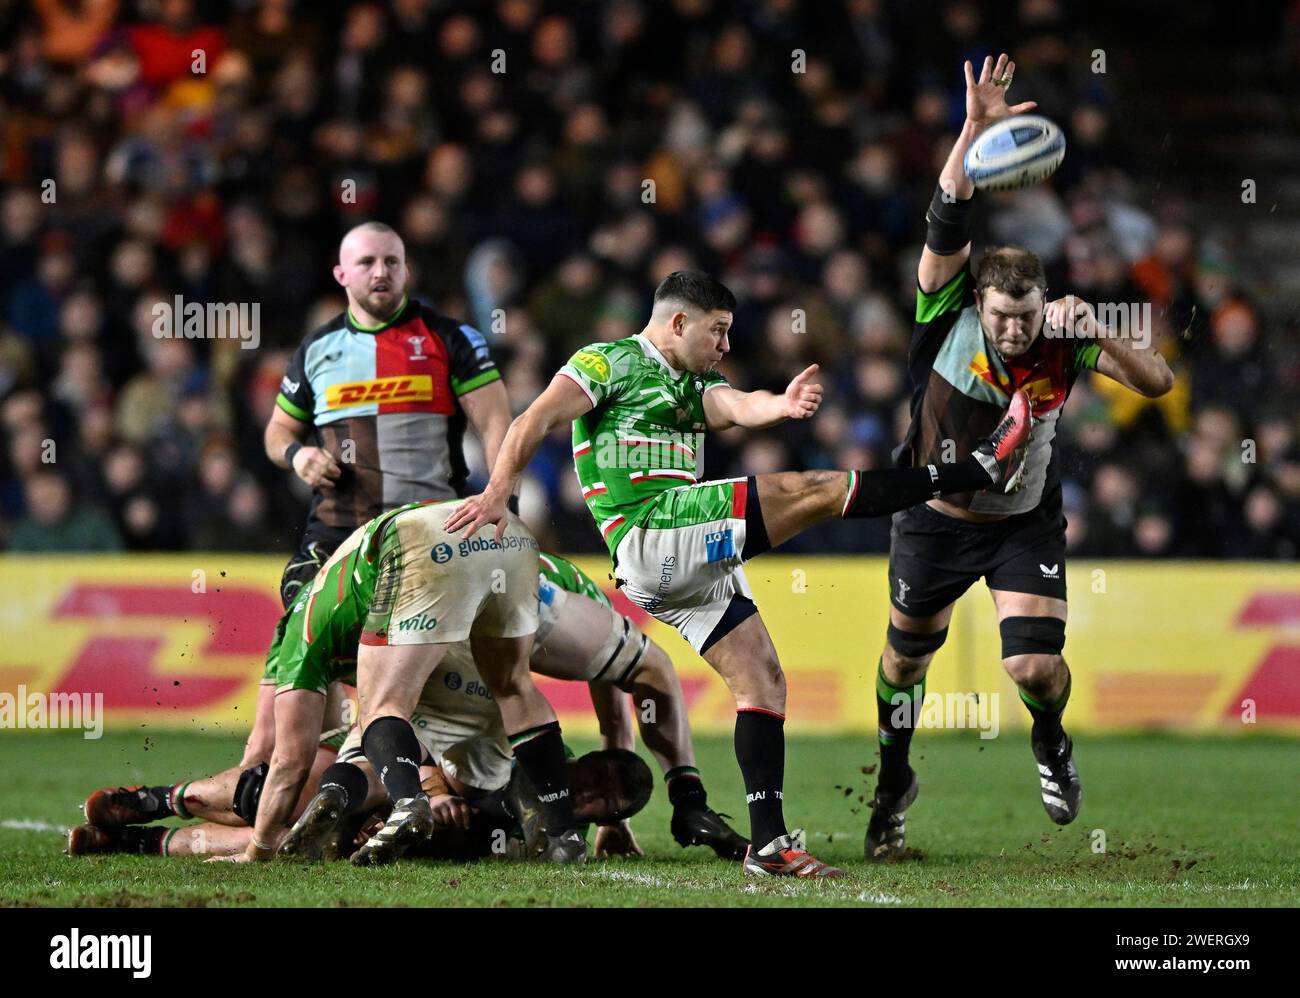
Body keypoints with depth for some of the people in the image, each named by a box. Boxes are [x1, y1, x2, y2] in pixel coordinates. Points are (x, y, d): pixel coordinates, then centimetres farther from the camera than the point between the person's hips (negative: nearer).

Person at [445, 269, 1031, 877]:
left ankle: (768, 844, 2)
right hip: (650, 535, -9)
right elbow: (534, 423, -6)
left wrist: (780, 406, -22)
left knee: (762, 683, 3)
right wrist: (497, 495, -22)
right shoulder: (610, 363, 4)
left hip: (696, 565, 9)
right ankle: (983, 467, -13)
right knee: (810, 489, -15)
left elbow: (737, 406, 3)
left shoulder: (695, 387, 25)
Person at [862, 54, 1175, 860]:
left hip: (1025, 525, -1)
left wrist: (1102, 337, -43)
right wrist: (974, 131, -48)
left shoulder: (1062, 343, -21)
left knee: (1036, 668, -15)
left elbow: (1159, 383, -25)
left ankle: (1051, 743, 21)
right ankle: (894, 779, 42)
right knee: (906, 658, 15)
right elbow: (948, 226, -36)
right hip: (936, 519, 1)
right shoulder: (950, 315, -22)